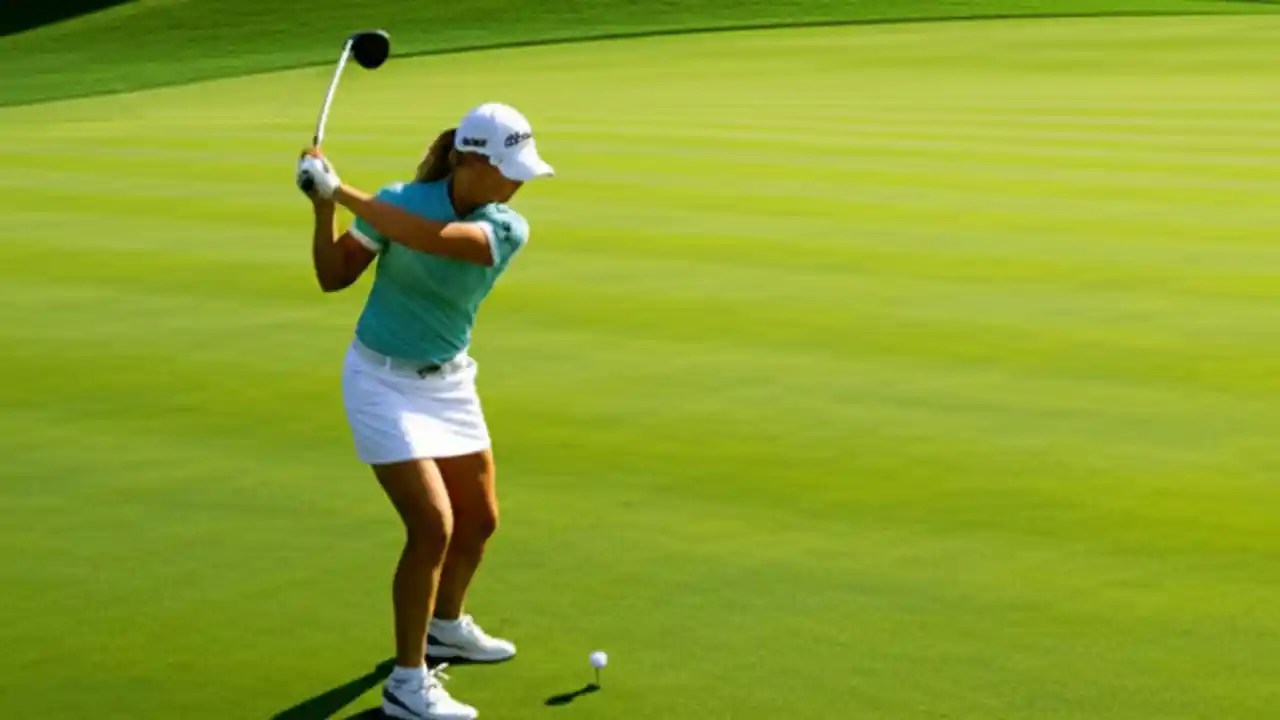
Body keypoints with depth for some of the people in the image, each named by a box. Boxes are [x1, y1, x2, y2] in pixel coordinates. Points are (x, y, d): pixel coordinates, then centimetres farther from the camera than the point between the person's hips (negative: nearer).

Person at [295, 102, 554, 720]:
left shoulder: (508, 230, -13)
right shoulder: (402, 200, -16)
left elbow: (433, 237, -32)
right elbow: (333, 276, -9)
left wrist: (343, 192, -34)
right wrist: (323, 205, -24)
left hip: (448, 381, 5)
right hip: (383, 380, -5)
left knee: (479, 519, 15)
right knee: (433, 526, -17)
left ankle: (446, 627, 43)